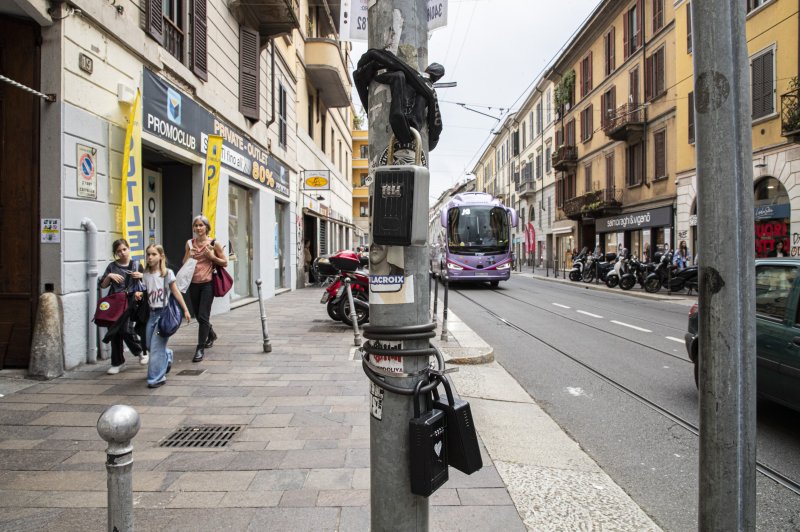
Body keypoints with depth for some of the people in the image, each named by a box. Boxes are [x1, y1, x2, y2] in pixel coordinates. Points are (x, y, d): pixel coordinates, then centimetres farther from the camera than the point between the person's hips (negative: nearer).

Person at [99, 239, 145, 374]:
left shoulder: (137, 266, 7)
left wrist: (141, 276, -6)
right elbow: (103, 285, 11)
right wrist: (109, 276, -6)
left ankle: (140, 351, 11)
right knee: (115, 333, 5)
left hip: (130, 302, -2)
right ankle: (117, 363, 17)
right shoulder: (112, 266, 8)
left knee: (125, 330, -14)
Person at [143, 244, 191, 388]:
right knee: (150, 344, 11)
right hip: (152, 313, 5)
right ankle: (167, 357, 41)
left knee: (156, 346, -8)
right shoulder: (146, 275, 7)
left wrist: (185, 310, -3)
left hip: (164, 312, -5)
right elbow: (145, 293, 15)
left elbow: (176, 292, -4)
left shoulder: (167, 273, -5)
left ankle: (157, 377, 1)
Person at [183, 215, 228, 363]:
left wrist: (211, 256, -13)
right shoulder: (190, 243, 7)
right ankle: (211, 334, 42)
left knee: (203, 316, -9)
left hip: (207, 284, -5)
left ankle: (201, 348, -3)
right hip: (194, 284, 5)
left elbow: (224, 263, 1)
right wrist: (189, 254, -7)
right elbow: (184, 263, 12)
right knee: (198, 315, 15)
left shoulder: (214, 244, -3)